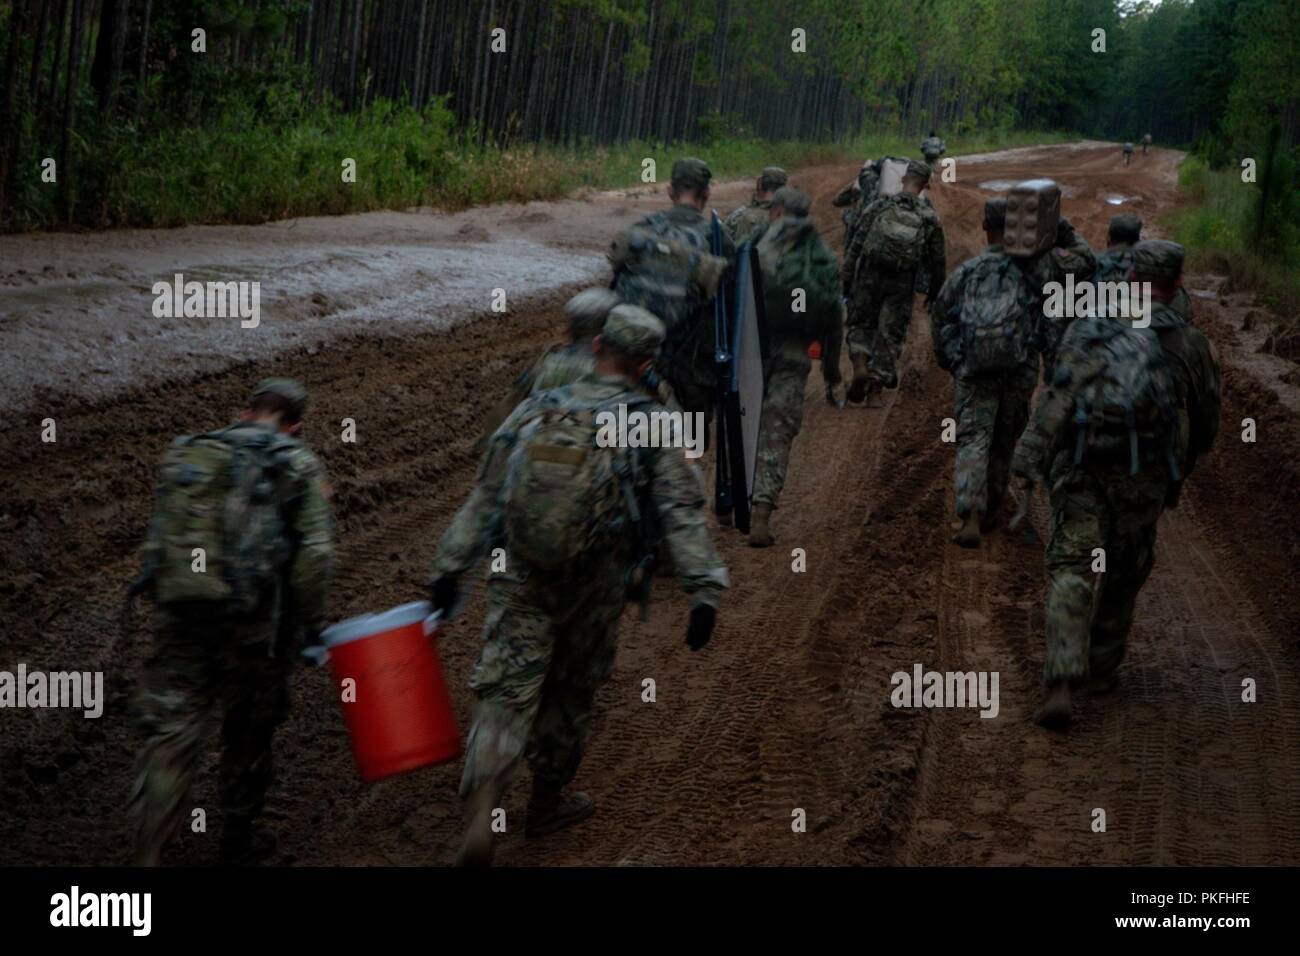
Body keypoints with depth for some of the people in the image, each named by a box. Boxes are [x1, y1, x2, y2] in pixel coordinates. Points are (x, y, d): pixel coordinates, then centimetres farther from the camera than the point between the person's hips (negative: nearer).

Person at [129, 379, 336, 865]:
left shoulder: (187, 453, 12)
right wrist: (312, 624, 1)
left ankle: (147, 852, -6)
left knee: (171, 732, 3)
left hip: (179, 611, 3)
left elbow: (159, 537, 12)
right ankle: (239, 837, 30)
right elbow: (314, 554, -8)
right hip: (252, 621, -2)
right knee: (249, 729, 17)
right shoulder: (299, 467, 1)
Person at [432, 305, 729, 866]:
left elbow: (484, 498, 6)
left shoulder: (536, 411, 4)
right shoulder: (650, 425, -4)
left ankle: (482, 813, -18)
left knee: (507, 693, 0)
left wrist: (450, 568, 11)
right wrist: (704, 593, -14)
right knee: (571, 691, 19)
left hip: (519, 582, 1)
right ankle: (547, 802, 35)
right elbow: (682, 514, -12)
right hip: (593, 589, -1)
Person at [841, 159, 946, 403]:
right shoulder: (929, 217, -2)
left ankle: (860, 366, -8)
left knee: (861, 325, 13)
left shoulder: (878, 207, -3)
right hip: (901, 284, 0)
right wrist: (935, 291, 17)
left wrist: (845, 279, 4)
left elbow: (856, 245, -2)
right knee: (890, 333, 10)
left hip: (869, 276, 0)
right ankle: (879, 377, 10)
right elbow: (936, 260, 4)